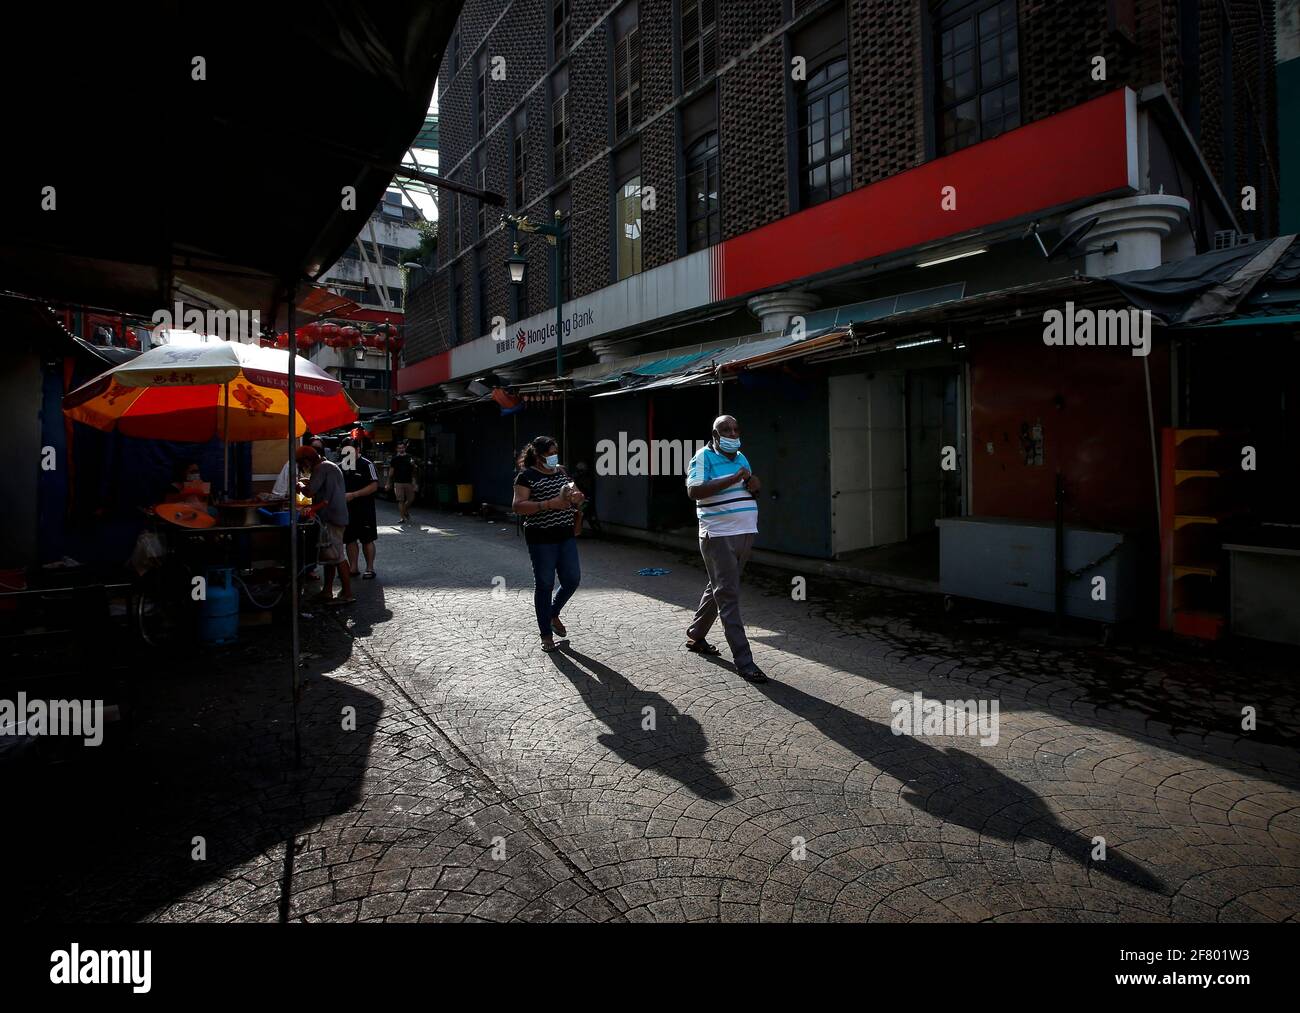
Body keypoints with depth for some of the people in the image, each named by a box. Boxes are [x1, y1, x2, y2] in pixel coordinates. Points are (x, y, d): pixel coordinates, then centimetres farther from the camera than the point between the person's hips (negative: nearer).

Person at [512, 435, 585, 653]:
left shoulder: (561, 472, 14)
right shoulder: (526, 476, -6)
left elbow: (574, 499, 22)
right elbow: (518, 506, -16)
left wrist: (576, 498, -3)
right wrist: (549, 504, -26)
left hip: (566, 535, 6)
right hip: (541, 539, -6)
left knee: (572, 579, 6)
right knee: (544, 585, 1)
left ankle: (553, 614, 33)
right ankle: (546, 635, 13)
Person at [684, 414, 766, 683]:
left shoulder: (741, 457, 16)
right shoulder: (704, 457, -8)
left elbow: (750, 488, 26)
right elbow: (694, 491, -21)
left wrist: (755, 486, 1)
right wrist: (732, 479, -25)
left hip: (745, 533, 8)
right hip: (718, 536, -8)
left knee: (717, 589, 18)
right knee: (729, 596, -7)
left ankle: (695, 636, 35)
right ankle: (743, 661, -5)